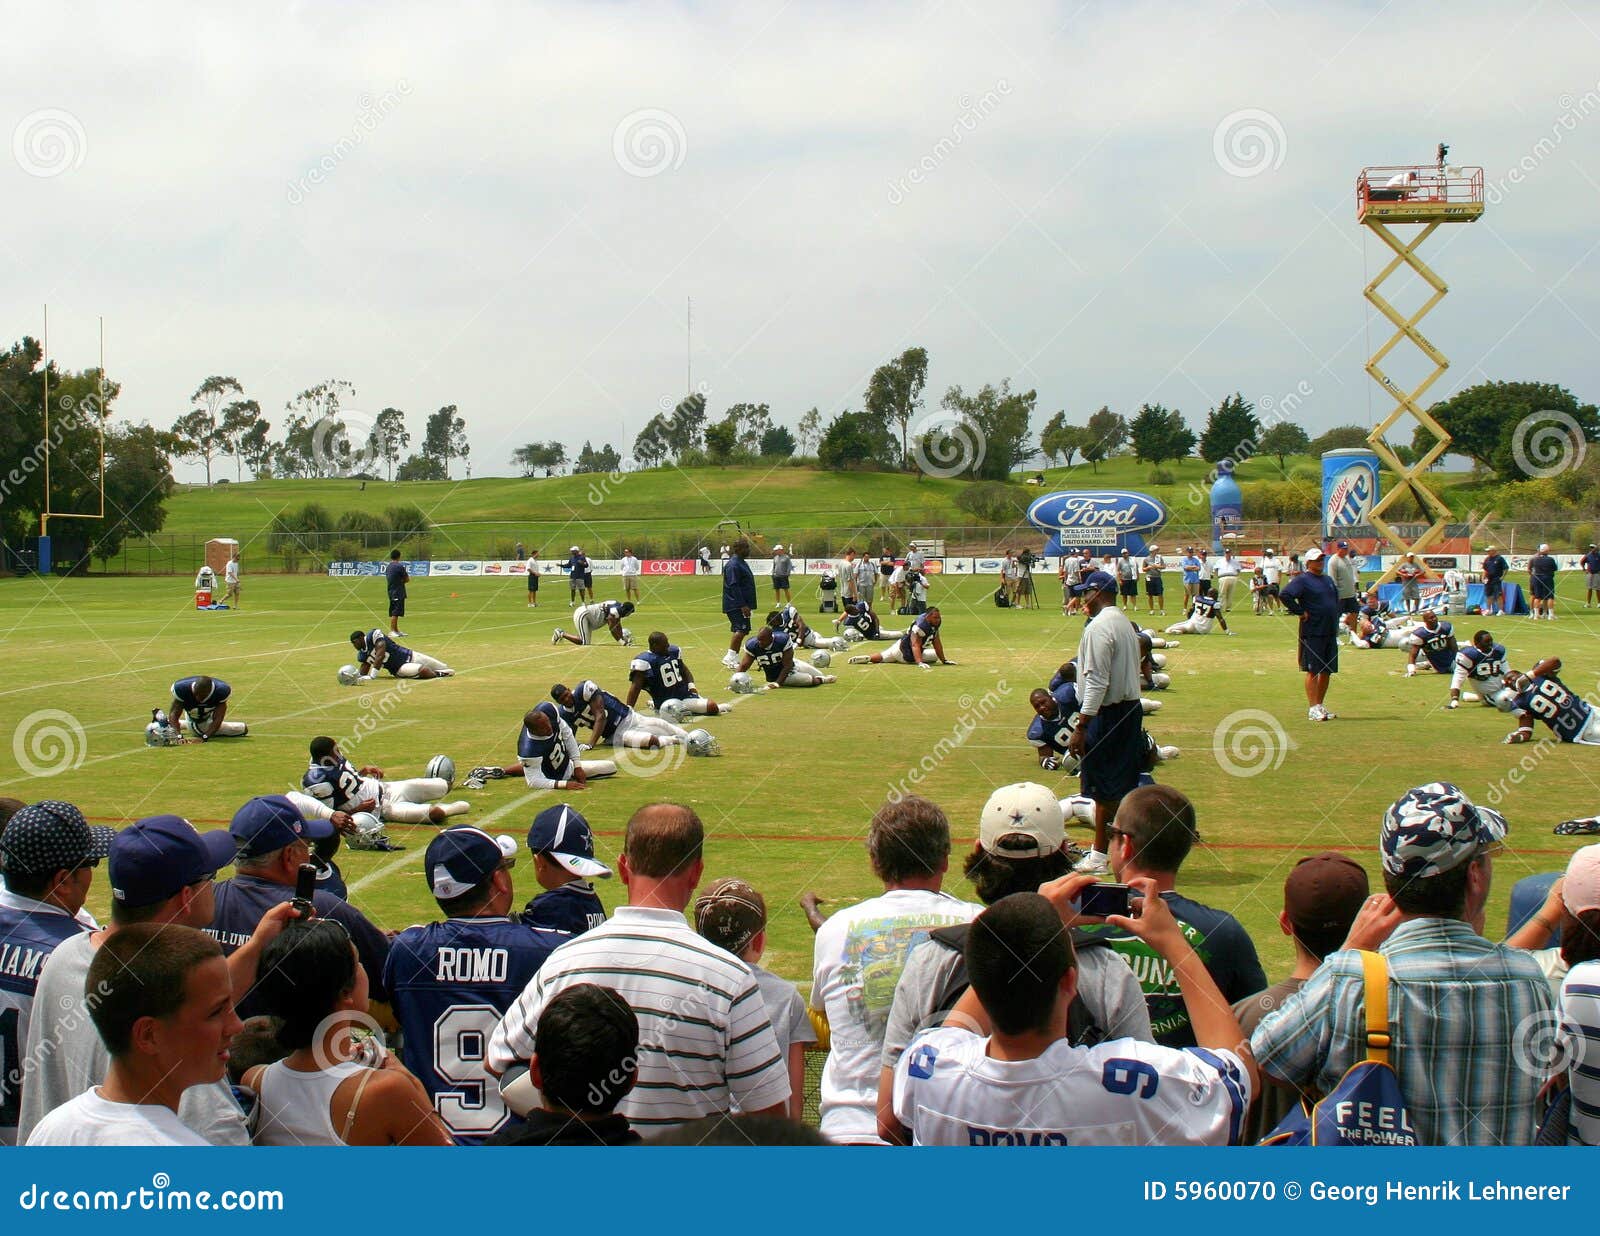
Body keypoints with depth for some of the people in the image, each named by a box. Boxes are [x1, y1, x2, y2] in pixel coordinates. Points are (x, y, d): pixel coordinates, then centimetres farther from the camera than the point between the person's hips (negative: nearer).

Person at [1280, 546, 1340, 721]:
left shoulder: (1328, 581, 18)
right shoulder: (1302, 580, -8)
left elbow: (1338, 600, 33)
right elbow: (1285, 595, -22)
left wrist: (1337, 614, 15)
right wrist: (1300, 612, -19)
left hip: (1331, 633, 8)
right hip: (1312, 633, -8)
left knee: (1327, 671, 10)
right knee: (1313, 671, -6)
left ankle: (1320, 706, 19)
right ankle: (1313, 708, -5)